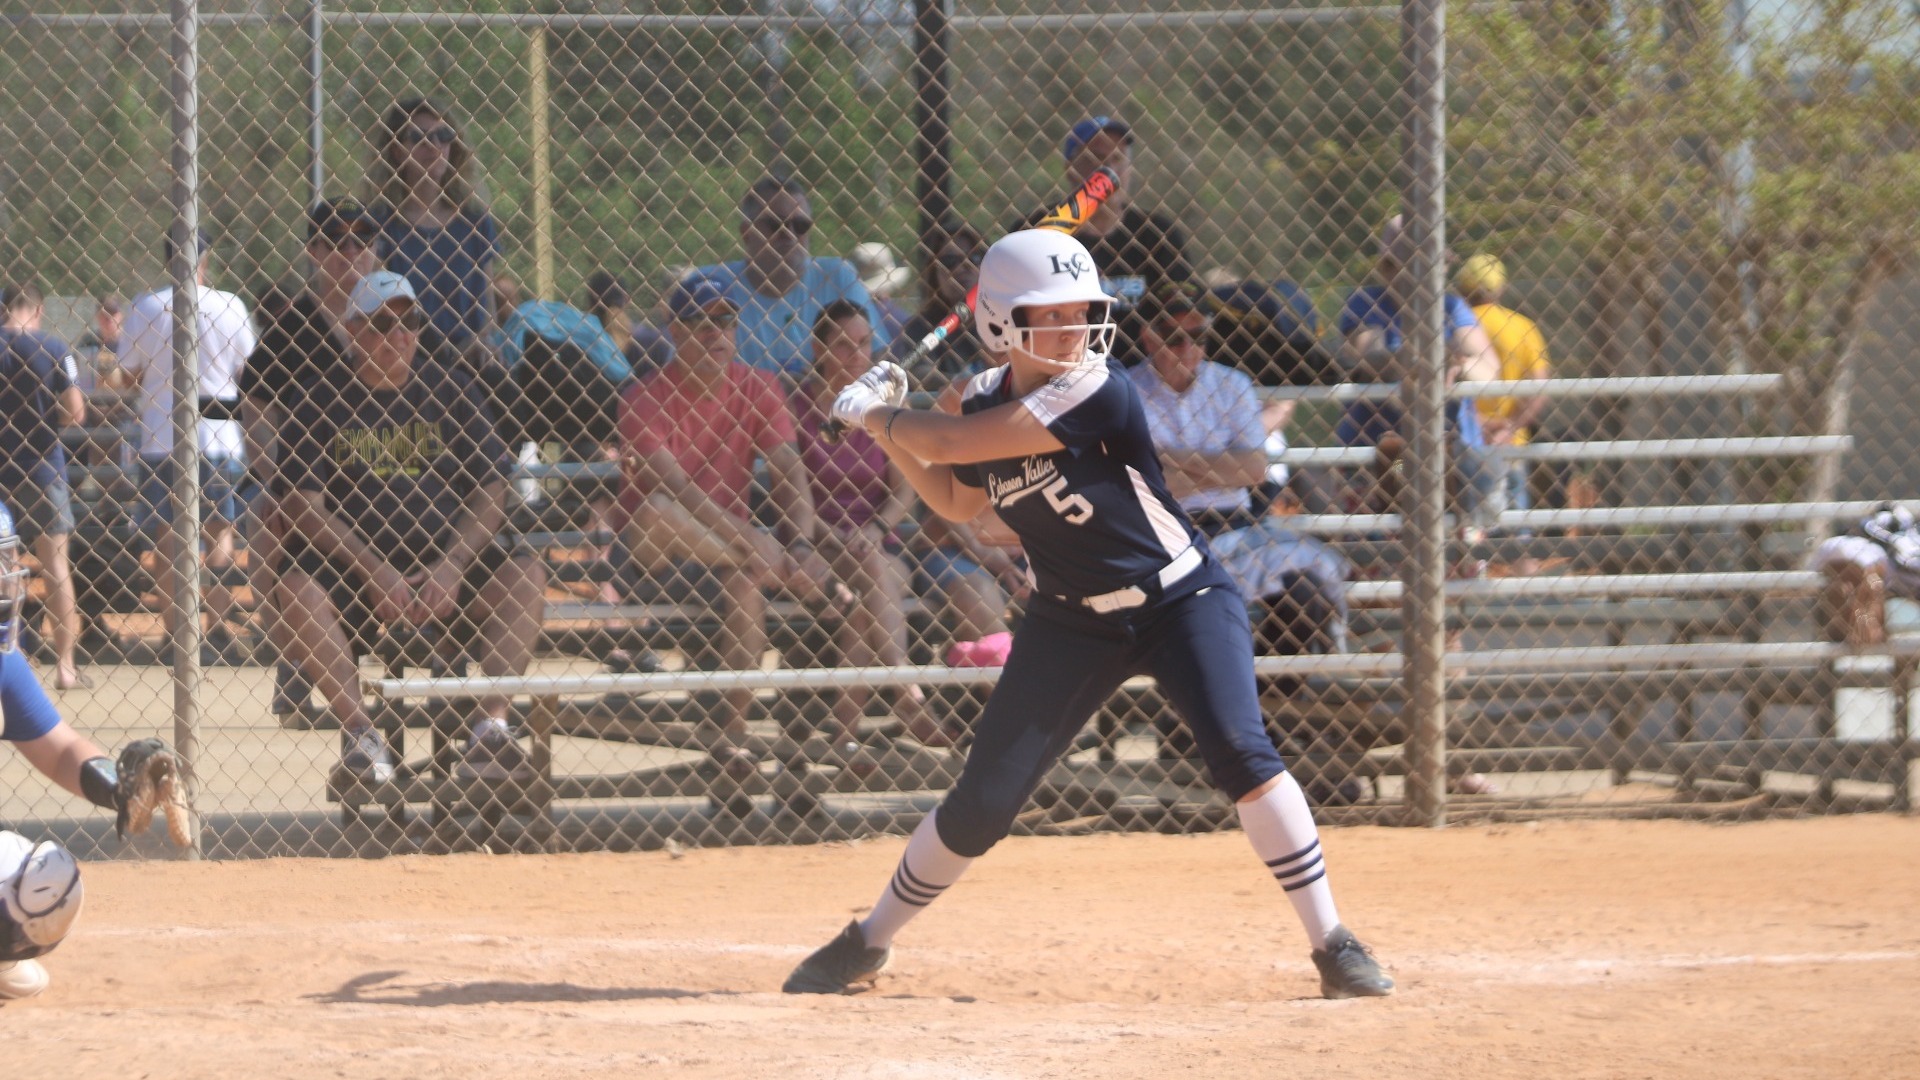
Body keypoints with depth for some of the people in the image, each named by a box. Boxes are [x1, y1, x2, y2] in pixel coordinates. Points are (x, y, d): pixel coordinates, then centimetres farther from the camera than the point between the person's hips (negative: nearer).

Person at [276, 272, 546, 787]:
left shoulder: (448, 389, 8)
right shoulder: (318, 402, 3)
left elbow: (490, 492, 3)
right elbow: (306, 506, -6)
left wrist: (450, 567, -14)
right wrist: (373, 571, -19)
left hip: (444, 562, 2)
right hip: (354, 569, -2)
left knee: (524, 574, -25)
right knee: (297, 585, -32)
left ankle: (490, 729, -30)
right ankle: (361, 736, -32)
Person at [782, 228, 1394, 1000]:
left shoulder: (1096, 394, -25)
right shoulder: (987, 402, -3)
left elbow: (954, 443, -26)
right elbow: (959, 502, 17)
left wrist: (875, 416, -9)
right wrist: (890, 437, 4)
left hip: (1181, 602, -4)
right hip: (1072, 623, 5)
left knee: (1240, 753, -25)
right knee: (983, 803, 0)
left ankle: (1333, 945, -15)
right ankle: (868, 943, 19)